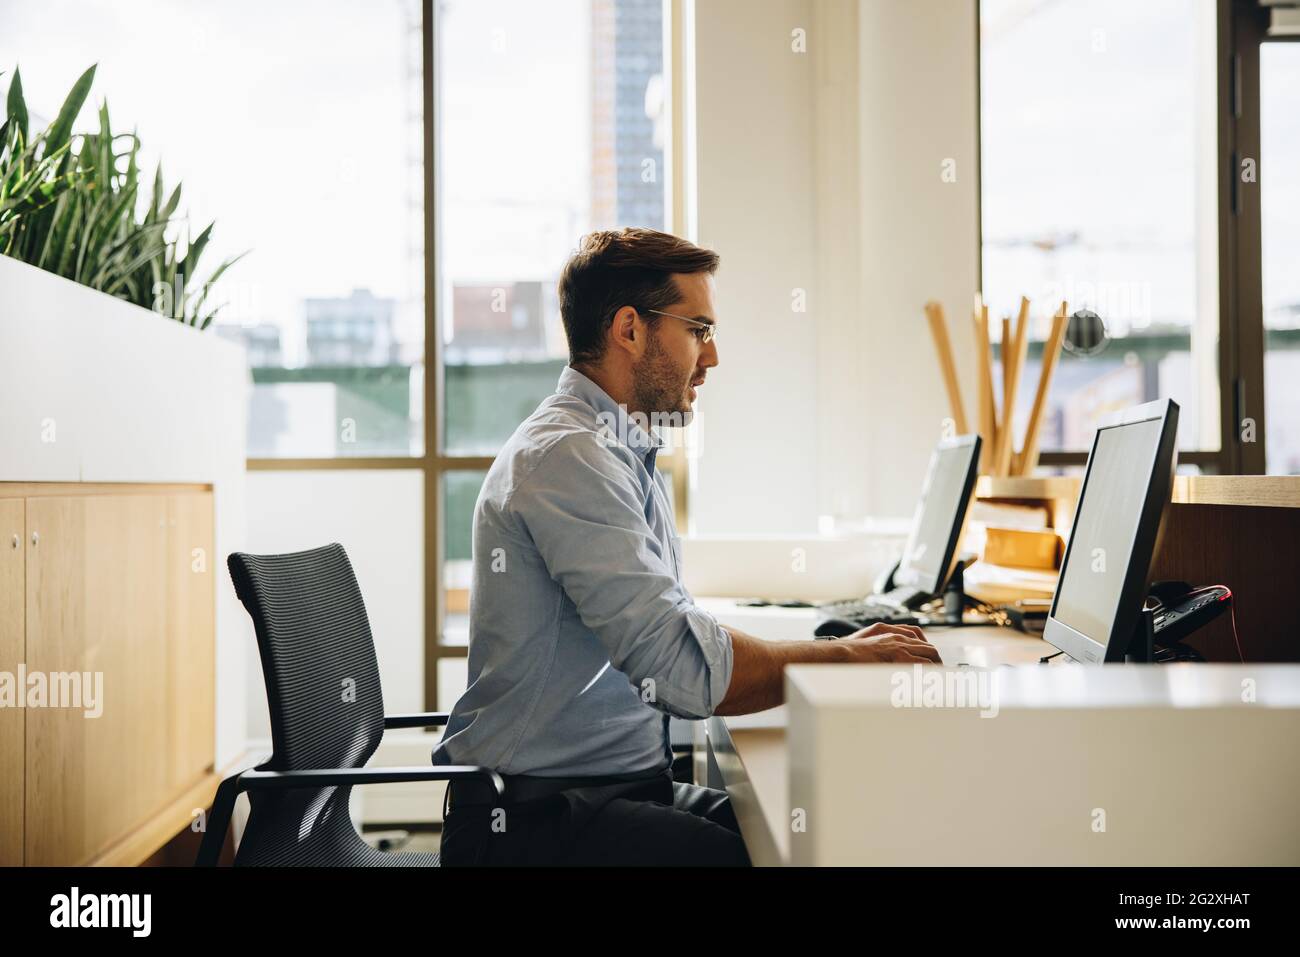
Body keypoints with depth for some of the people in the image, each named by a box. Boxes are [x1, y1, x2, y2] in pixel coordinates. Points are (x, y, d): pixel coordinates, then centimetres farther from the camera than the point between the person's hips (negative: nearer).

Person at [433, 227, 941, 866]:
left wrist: (847, 653, 3)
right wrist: (846, 659, -10)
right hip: (539, 819, -9)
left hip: (627, 784, 9)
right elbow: (685, 668, -23)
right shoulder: (568, 456, -17)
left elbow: (664, 641, 14)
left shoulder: (625, 454, 17)